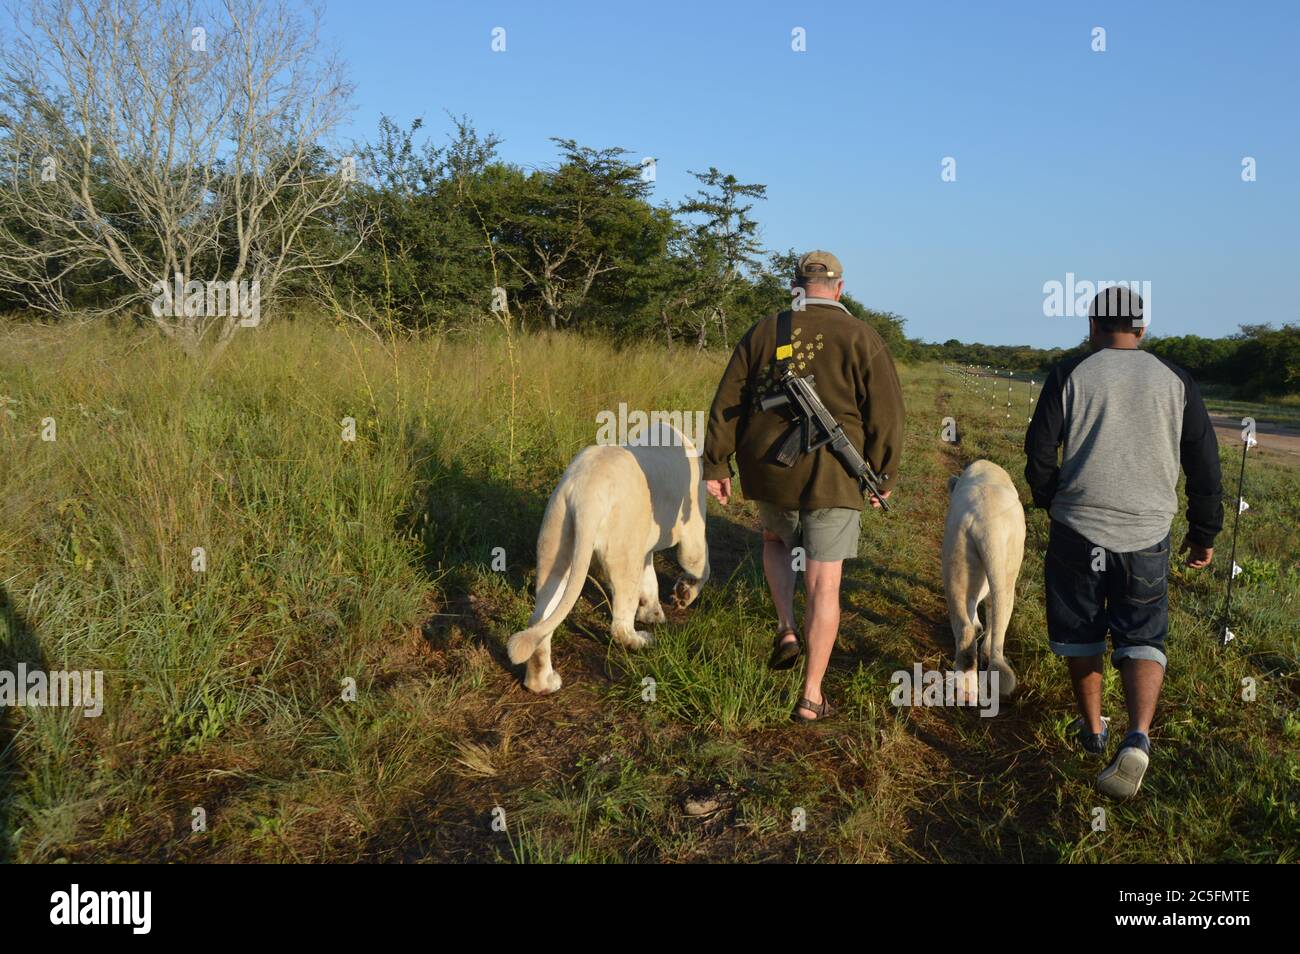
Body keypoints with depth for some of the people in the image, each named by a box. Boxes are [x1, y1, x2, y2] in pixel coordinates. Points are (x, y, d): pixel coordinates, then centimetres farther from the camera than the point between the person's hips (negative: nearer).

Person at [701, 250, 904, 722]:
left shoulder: (763, 332, 4)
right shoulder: (859, 336, -3)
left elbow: (727, 404, 4)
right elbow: (884, 414, -5)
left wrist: (716, 465, 11)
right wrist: (884, 477, 6)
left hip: (770, 470, 2)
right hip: (833, 476, -2)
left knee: (775, 541, 32)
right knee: (824, 585, 5)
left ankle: (786, 629, 13)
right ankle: (811, 698, 11)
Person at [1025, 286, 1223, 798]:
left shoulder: (1070, 374, -2)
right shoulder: (1175, 380, 4)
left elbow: (1039, 451, -2)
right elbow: (1205, 462, 5)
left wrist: (1049, 500, 16)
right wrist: (1204, 531, 14)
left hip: (1077, 529, -1)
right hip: (1147, 535, 1)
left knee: (1081, 634, 16)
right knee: (1142, 640, 6)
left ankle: (1093, 729, 28)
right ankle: (1137, 738, -15)